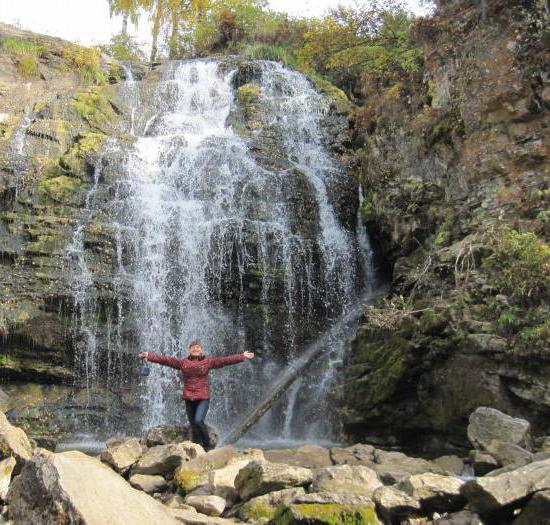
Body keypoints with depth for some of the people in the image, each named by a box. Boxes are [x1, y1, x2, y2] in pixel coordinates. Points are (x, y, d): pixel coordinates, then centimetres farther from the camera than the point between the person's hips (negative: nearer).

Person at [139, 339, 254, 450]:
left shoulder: (208, 362, 0)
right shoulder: (182, 362, 4)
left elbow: (225, 360, -8)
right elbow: (166, 359, 0)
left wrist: (242, 356, -17)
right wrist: (149, 356, -6)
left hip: (203, 398, -3)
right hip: (188, 398, 3)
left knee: (198, 421, -19)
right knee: (193, 424, 8)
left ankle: (207, 445, 0)